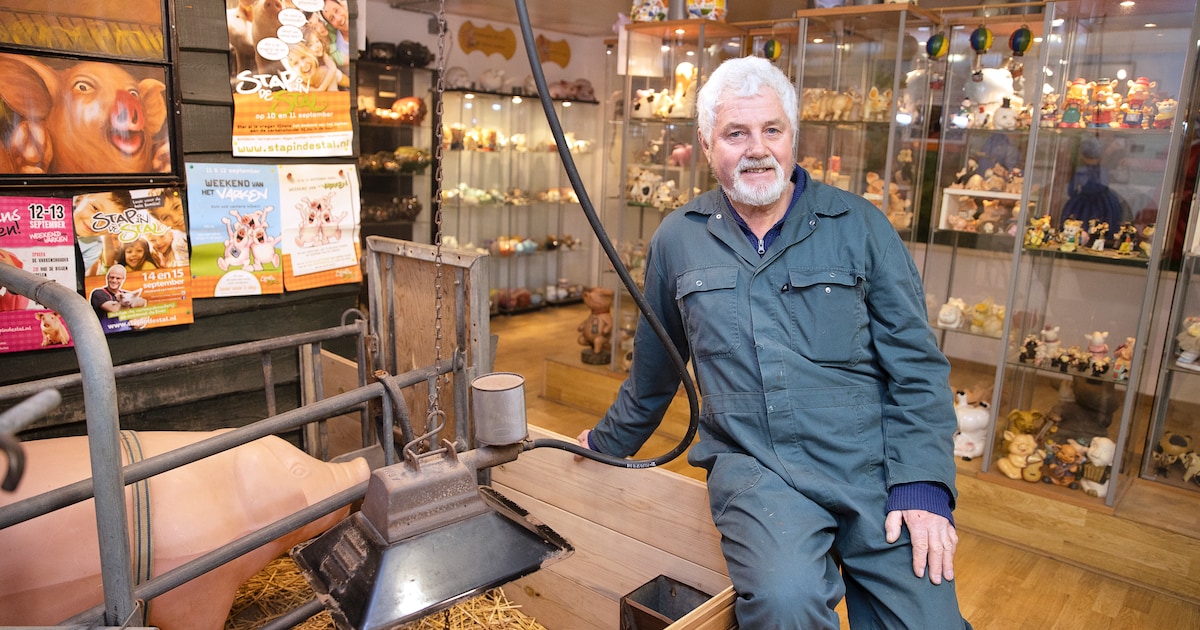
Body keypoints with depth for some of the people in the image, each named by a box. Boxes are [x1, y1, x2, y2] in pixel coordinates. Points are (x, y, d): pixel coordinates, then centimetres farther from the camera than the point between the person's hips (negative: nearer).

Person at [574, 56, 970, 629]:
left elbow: (916, 365, 2)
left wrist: (922, 486, -8)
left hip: (875, 468, 1)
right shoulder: (678, 239, 6)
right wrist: (608, 443, 29)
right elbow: (653, 368, 19)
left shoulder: (859, 226, 2)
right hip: (755, 468, 0)